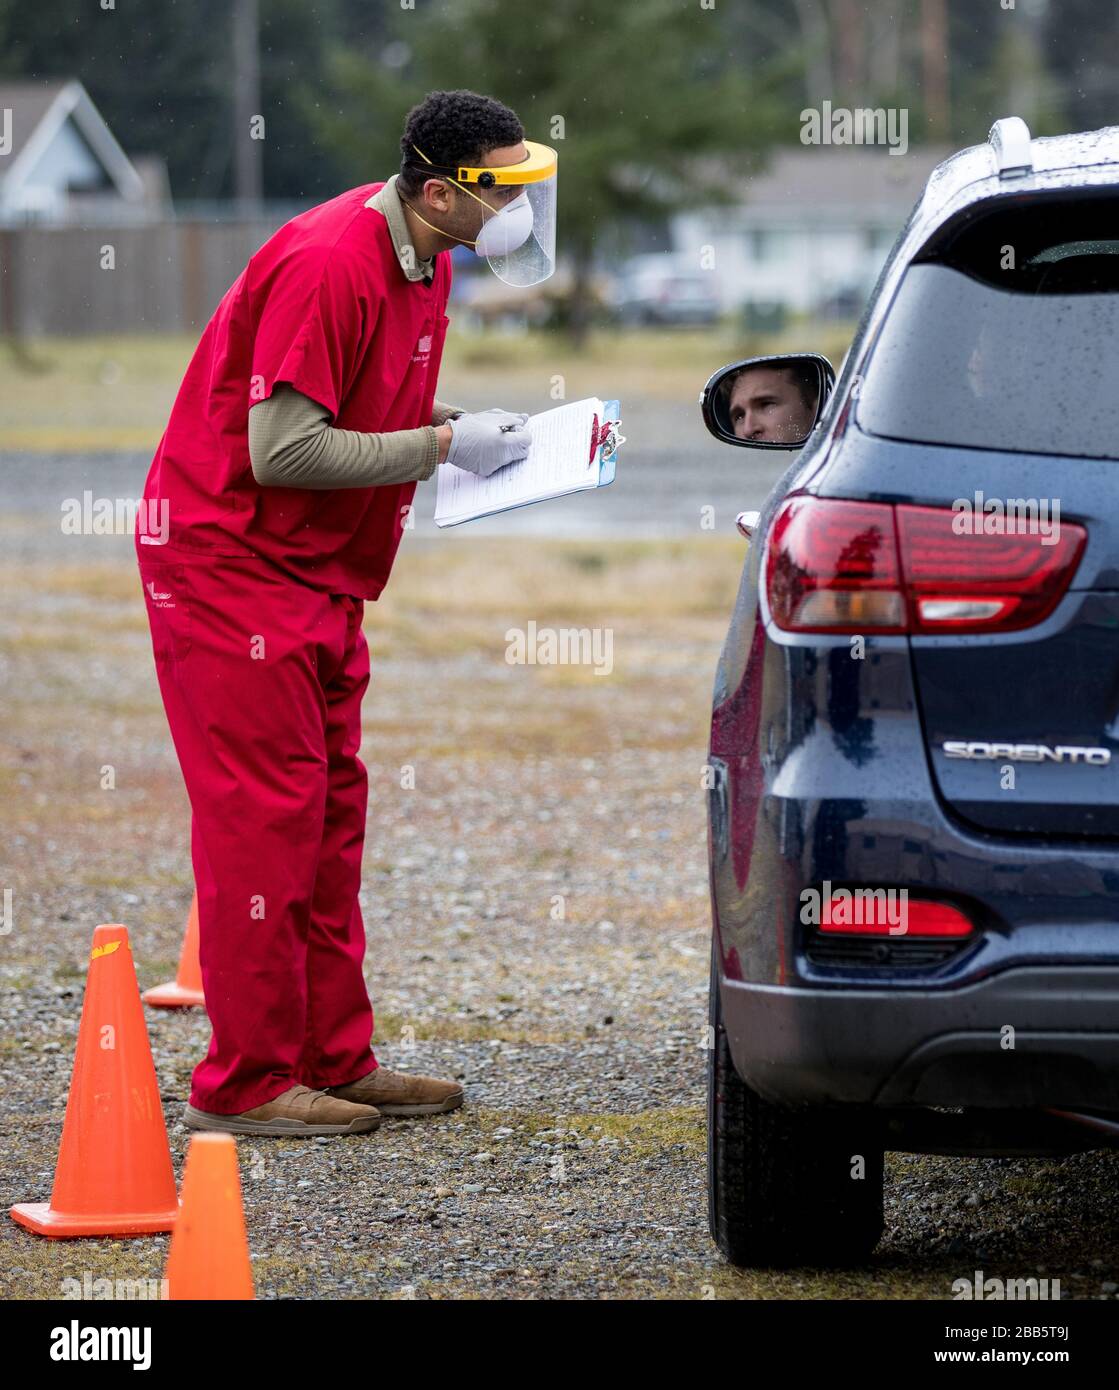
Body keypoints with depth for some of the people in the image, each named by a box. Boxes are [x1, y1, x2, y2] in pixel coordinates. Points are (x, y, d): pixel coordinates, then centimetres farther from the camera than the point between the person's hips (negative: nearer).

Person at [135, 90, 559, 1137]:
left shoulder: (421, 263, 7)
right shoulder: (327, 265, -23)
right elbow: (284, 451, -26)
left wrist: (464, 426, 0)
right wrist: (444, 444, -20)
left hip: (318, 571, 10)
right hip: (231, 563, -10)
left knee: (329, 811, 10)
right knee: (266, 811, -8)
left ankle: (334, 1059, 16)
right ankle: (247, 1082, -3)